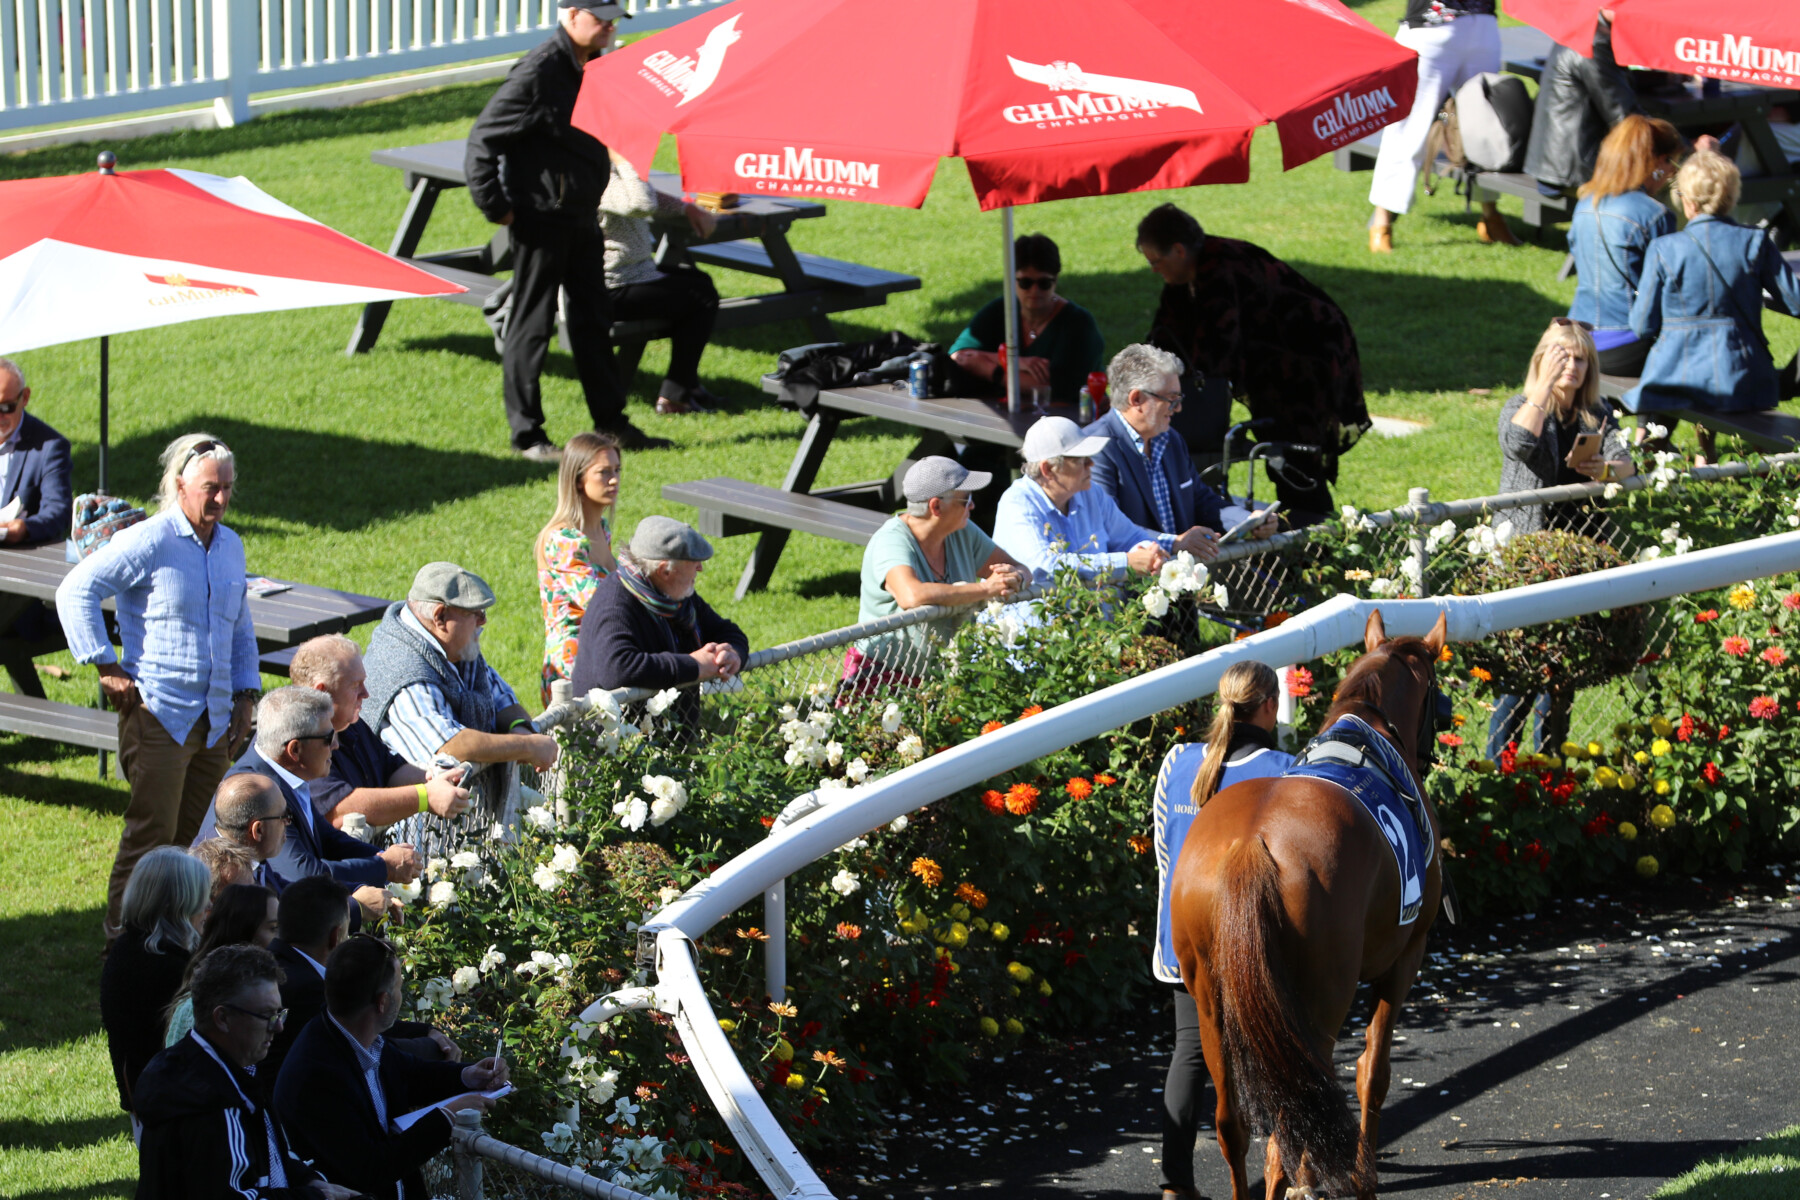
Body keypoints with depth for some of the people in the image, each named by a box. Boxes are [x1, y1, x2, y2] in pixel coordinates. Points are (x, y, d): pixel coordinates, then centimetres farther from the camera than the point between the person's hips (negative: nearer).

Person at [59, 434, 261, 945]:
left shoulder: (231, 546, 14)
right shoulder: (148, 542, -9)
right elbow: (76, 591, -10)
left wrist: (246, 693, 15)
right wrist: (106, 665, -12)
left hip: (215, 721, 7)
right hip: (158, 712, -7)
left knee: (194, 837, 8)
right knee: (153, 832, -9)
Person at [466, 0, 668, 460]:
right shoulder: (538, 73, -19)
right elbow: (482, 142, -18)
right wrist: (497, 208, -15)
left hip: (583, 219, 8)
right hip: (540, 219, -8)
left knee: (594, 319, 14)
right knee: (532, 324, 0)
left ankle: (612, 423, 23)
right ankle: (527, 435, 7)